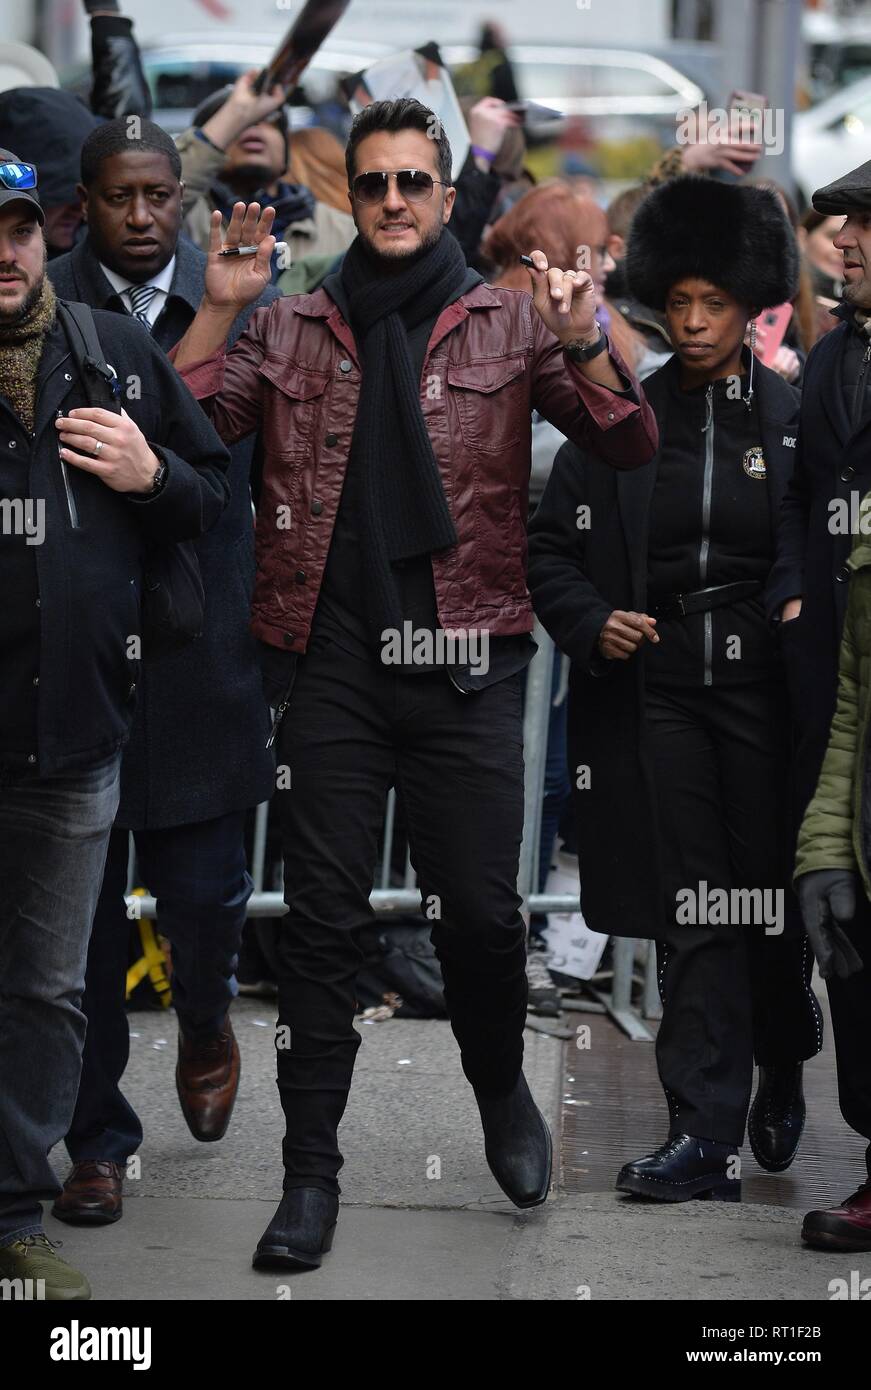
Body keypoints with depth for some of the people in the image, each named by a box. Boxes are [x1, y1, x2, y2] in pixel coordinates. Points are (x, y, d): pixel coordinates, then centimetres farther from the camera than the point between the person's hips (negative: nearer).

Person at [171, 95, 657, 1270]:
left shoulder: (509, 323, 7)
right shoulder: (291, 330, 9)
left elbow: (630, 447, -1)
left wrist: (582, 341, -18)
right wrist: (218, 308, -10)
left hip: (463, 664, -1)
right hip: (330, 661, 1)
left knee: (481, 911, 1)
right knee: (321, 920, 2)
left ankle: (503, 1094, 31)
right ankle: (310, 1176, 9)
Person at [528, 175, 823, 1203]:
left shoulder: (795, 420, 2)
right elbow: (548, 549, 7)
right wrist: (592, 623, -9)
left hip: (764, 688, 0)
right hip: (659, 692, 1)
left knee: (772, 896, 7)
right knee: (692, 912, -3)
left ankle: (782, 1077, 34)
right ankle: (705, 1136, -3)